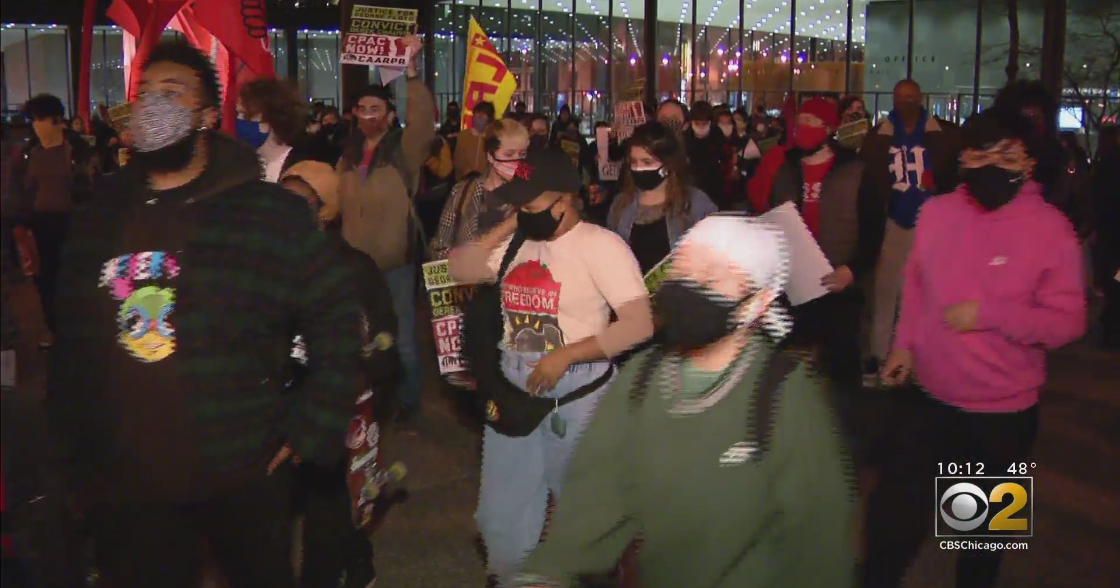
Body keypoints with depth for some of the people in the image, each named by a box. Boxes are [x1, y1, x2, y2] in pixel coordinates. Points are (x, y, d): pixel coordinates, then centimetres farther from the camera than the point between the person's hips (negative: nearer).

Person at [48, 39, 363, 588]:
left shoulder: (270, 213, -8)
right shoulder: (101, 214, 6)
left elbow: (337, 319, -7)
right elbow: (71, 337, 14)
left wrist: (307, 432, -9)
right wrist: (78, 447, 12)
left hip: (241, 478, -3)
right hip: (120, 485, 4)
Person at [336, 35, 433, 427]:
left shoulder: (404, 149, -5)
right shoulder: (349, 155, 10)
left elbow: (424, 121, -24)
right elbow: (341, 205, 16)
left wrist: (411, 72, -35)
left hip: (395, 261, -5)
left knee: (401, 339, 2)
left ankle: (408, 402, 20)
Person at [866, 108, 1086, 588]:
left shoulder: (1050, 227, -15)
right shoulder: (935, 212, -3)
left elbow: (1067, 321, -16)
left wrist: (988, 313, -26)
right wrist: (904, 344, 6)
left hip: (1004, 410, -2)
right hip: (928, 395, 3)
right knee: (893, 510, 10)